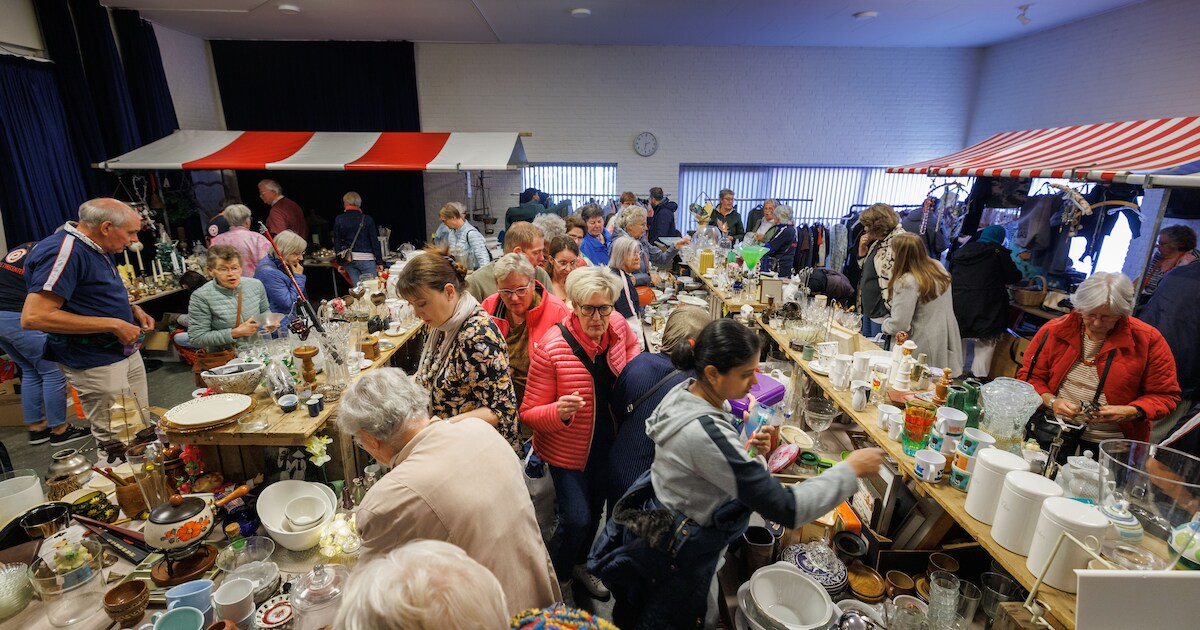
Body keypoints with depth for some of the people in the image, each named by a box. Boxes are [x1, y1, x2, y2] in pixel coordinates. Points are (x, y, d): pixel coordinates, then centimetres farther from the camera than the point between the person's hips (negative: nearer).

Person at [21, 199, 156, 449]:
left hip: (126, 352, 9)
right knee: (120, 446, 0)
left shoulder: (98, 249, 9)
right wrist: (113, 324, -24)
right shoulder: (63, 252, -20)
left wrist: (132, 309, 6)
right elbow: (33, 317, -26)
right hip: (96, 364, -9)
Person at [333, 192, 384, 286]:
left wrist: (340, 262, 14)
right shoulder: (367, 219, -4)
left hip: (348, 260, 3)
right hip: (366, 258, -3)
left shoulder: (339, 220, 4)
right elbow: (375, 242, -4)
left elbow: (336, 243, 7)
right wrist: (379, 262, 1)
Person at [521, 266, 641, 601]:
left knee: (595, 509, 23)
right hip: (568, 448, -5)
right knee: (577, 518, -8)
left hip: (607, 442, 6)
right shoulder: (551, 348, -28)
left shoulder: (617, 325, -15)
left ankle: (578, 564, 54)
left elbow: (632, 347, 11)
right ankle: (555, 577, 27)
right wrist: (559, 412, -41)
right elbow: (529, 413, -21)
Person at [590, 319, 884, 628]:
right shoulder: (704, 432, -37)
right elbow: (785, 509, -33)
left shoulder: (684, 391, -10)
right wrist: (851, 470, -23)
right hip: (675, 557, -8)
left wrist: (743, 448, -8)